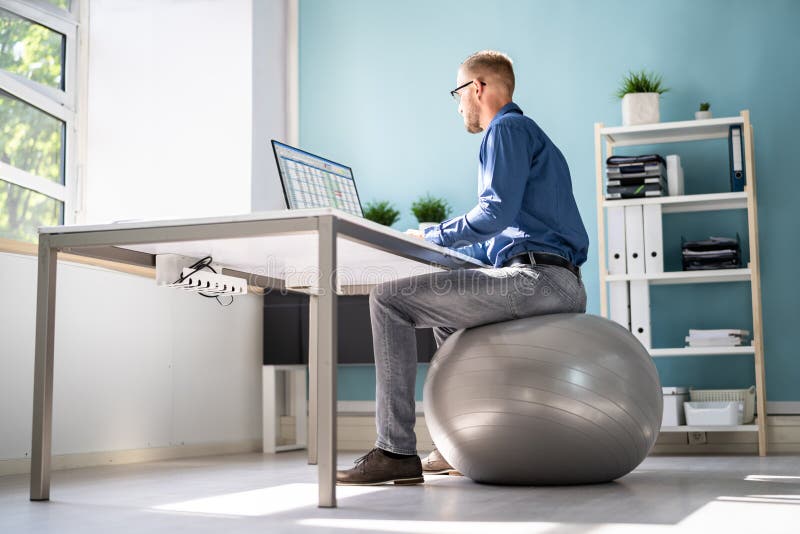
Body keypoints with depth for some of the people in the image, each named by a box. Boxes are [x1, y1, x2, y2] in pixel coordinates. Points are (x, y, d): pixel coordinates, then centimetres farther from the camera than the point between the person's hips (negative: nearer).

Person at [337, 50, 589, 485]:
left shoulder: (507, 129, -2)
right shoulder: (528, 132, 29)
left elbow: (497, 212, -17)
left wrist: (430, 238, -4)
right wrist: (438, 252, 26)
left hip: (538, 278, -11)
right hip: (562, 286, 11)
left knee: (389, 299, -12)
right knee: (446, 311, 33)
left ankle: (396, 451, -14)